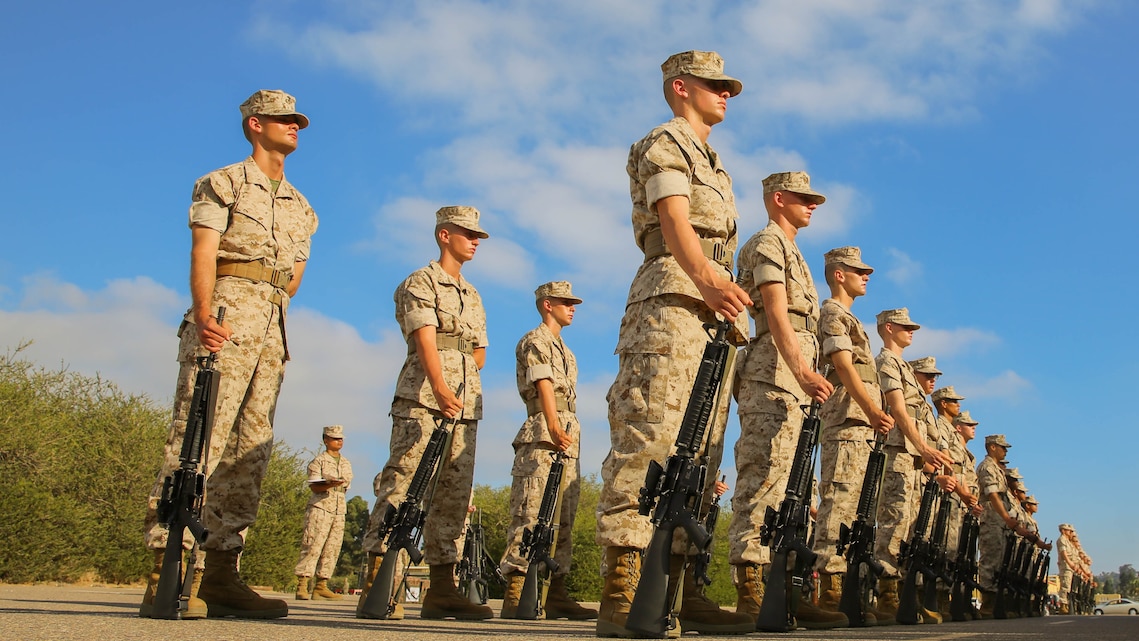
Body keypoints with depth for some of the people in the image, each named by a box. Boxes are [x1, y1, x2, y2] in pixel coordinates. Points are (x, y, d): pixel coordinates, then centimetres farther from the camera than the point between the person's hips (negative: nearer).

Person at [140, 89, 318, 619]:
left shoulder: (301, 207, 26)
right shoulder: (223, 183, 8)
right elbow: (203, 250, -6)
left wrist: (270, 307, 7)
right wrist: (203, 312, -21)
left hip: (273, 327, 7)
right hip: (226, 315, -6)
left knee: (250, 450, 1)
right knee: (198, 439, -14)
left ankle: (220, 574, 2)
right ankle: (167, 576, -16)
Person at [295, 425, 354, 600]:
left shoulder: (346, 463, 20)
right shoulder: (318, 461, 2)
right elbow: (313, 486, -8)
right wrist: (329, 485, -24)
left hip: (339, 509, 6)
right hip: (320, 507, -6)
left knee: (332, 549, 1)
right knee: (312, 546, -11)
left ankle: (321, 586, 5)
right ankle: (302, 585, -11)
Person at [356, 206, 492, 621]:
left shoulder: (473, 296, 24)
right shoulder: (421, 282, 2)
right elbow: (425, 338, -15)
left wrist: (462, 377, 8)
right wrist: (440, 388, -29)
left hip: (465, 406, 7)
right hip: (422, 401, -7)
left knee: (454, 497, 4)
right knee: (400, 489, -12)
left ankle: (442, 589, 6)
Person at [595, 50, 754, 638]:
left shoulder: (713, 164, 32)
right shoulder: (665, 143, 4)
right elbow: (673, 219, -15)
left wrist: (729, 313, 17)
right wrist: (705, 277, -33)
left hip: (714, 308, 10)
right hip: (671, 297, -10)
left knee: (700, 452, 3)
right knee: (648, 436, -18)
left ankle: (682, 589, 4)